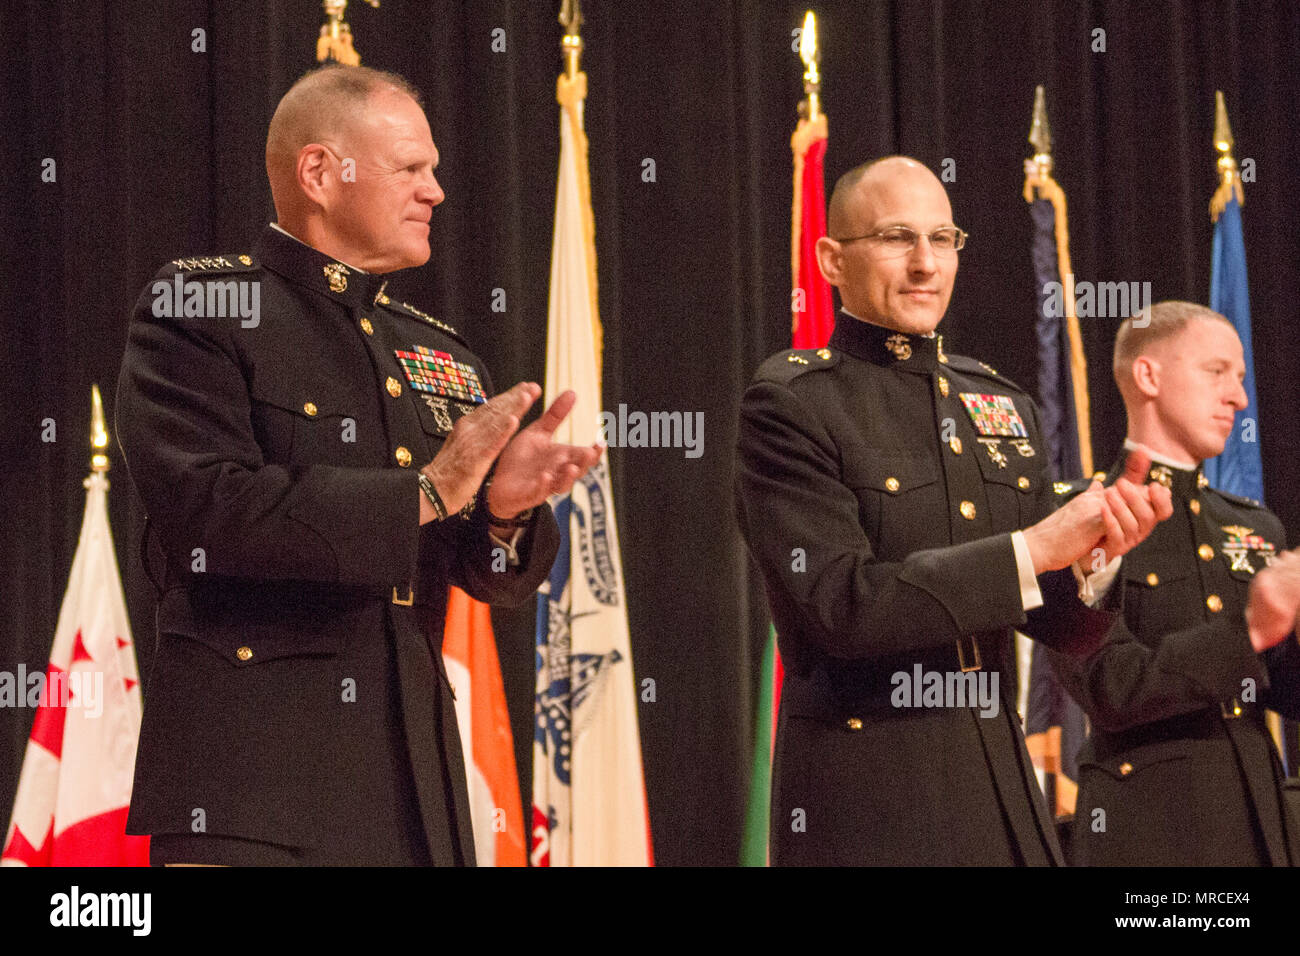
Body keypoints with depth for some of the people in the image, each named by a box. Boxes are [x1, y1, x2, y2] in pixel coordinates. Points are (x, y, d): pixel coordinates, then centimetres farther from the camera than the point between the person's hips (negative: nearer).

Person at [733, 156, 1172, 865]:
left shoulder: (1002, 407, 13)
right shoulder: (790, 403, -6)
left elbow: (1058, 623, 12)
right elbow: (839, 606, -18)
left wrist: (1100, 546, -10)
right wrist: (1034, 546, -20)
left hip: (1002, 793, 6)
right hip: (866, 800, -6)